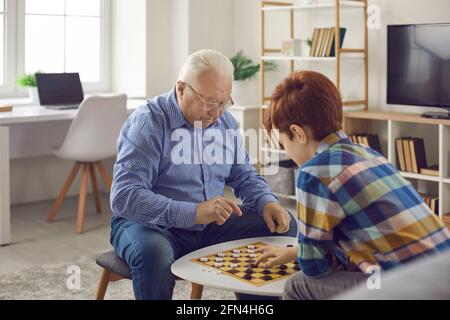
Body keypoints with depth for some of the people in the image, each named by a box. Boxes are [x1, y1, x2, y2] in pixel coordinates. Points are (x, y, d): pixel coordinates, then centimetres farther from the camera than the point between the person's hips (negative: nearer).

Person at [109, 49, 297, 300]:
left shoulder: (225, 121, 5)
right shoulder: (147, 123, -17)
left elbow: (244, 176, 16)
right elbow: (124, 196, -27)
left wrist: (268, 203, -8)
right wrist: (194, 212, -38)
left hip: (211, 226, 6)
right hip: (153, 225, -6)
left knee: (286, 226, -3)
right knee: (153, 252, -39)